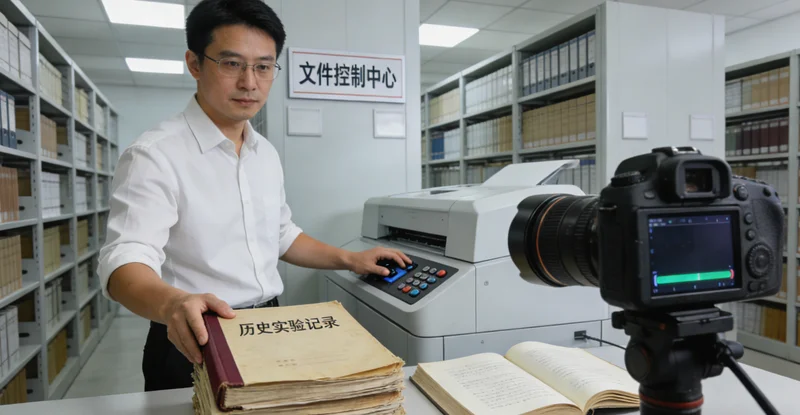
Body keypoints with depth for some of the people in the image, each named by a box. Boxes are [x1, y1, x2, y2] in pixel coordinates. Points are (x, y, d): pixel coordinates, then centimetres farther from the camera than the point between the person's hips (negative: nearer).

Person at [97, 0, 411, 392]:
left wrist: (349, 259, 8)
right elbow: (125, 257, -28)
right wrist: (172, 303, -48)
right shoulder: (155, 155, -17)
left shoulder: (266, 153, 6)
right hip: (195, 348, -6)